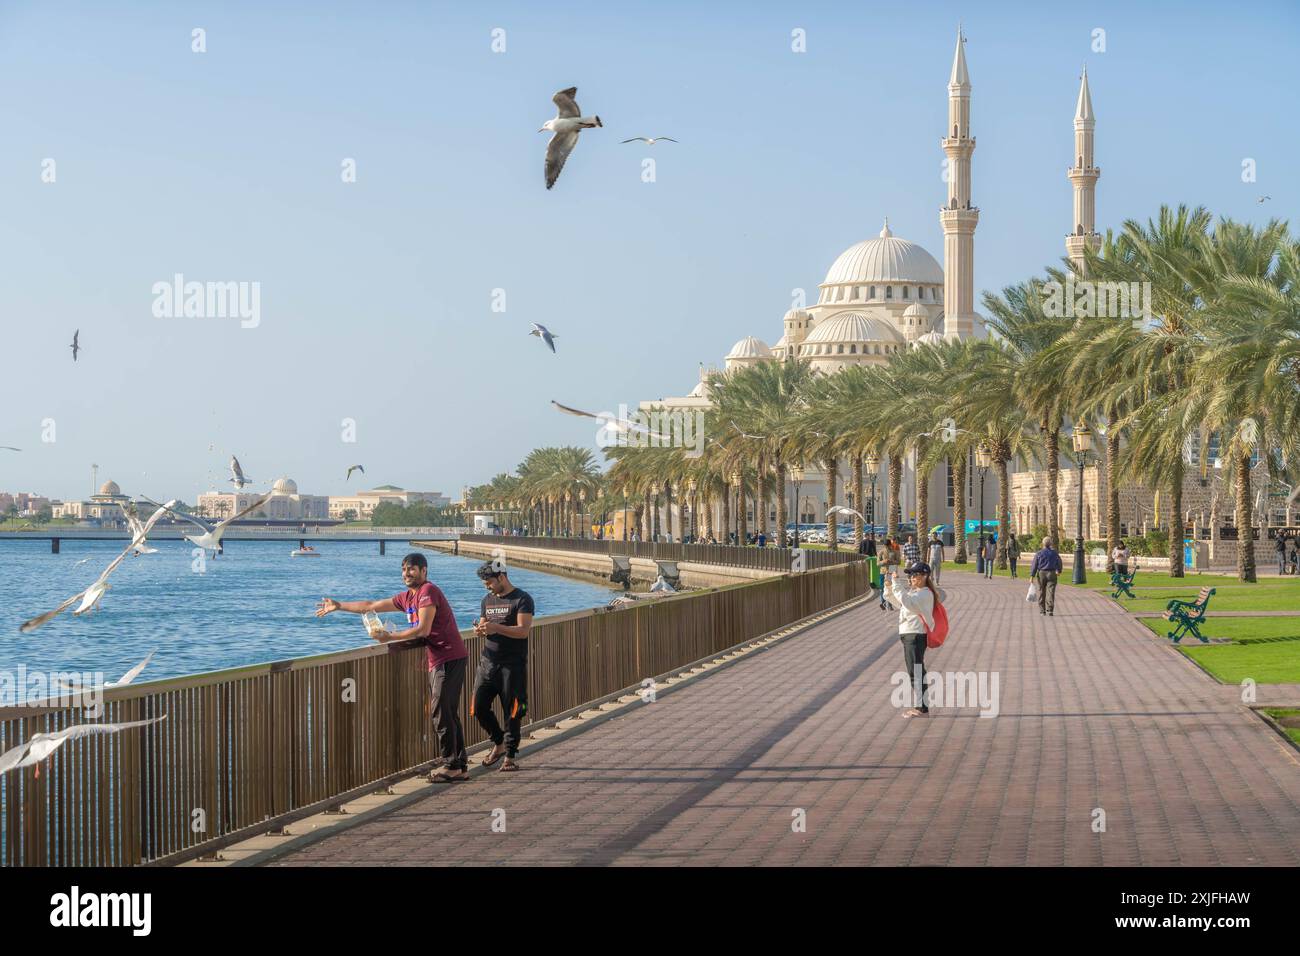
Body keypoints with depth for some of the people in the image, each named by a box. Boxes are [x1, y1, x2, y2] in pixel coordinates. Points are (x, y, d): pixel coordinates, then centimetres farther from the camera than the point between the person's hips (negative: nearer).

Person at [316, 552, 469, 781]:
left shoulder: (428, 591, -12)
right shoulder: (407, 597, 17)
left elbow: (423, 629, -19)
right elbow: (372, 606, 23)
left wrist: (390, 637, -13)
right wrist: (339, 606, 24)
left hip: (449, 659, -10)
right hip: (437, 661, 10)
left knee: (442, 712, -10)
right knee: (448, 713, 11)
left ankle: (452, 766, -7)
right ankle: (460, 766, 16)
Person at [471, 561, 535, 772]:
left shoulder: (522, 599, -6)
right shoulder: (488, 600, 15)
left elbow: (523, 630, -16)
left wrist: (496, 628, -26)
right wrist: (480, 630, -4)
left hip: (513, 665, -6)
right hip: (488, 662, 6)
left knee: (512, 712, -3)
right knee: (479, 707, 2)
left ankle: (510, 756, 6)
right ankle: (499, 744, 22)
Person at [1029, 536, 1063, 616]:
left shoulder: (1039, 553, -4)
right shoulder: (1054, 553, 3)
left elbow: (1034, 565, -8)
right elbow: (1059, 563, 17)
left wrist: (1032, 576, -7)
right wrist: (1058, 570, 36)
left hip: (1041, 574, 0)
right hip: (1051, 574, 0)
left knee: (1041, 592, 11)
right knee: (1051, 592, -3)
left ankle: (1042, 610, 17)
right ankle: (1050, 610, -13)